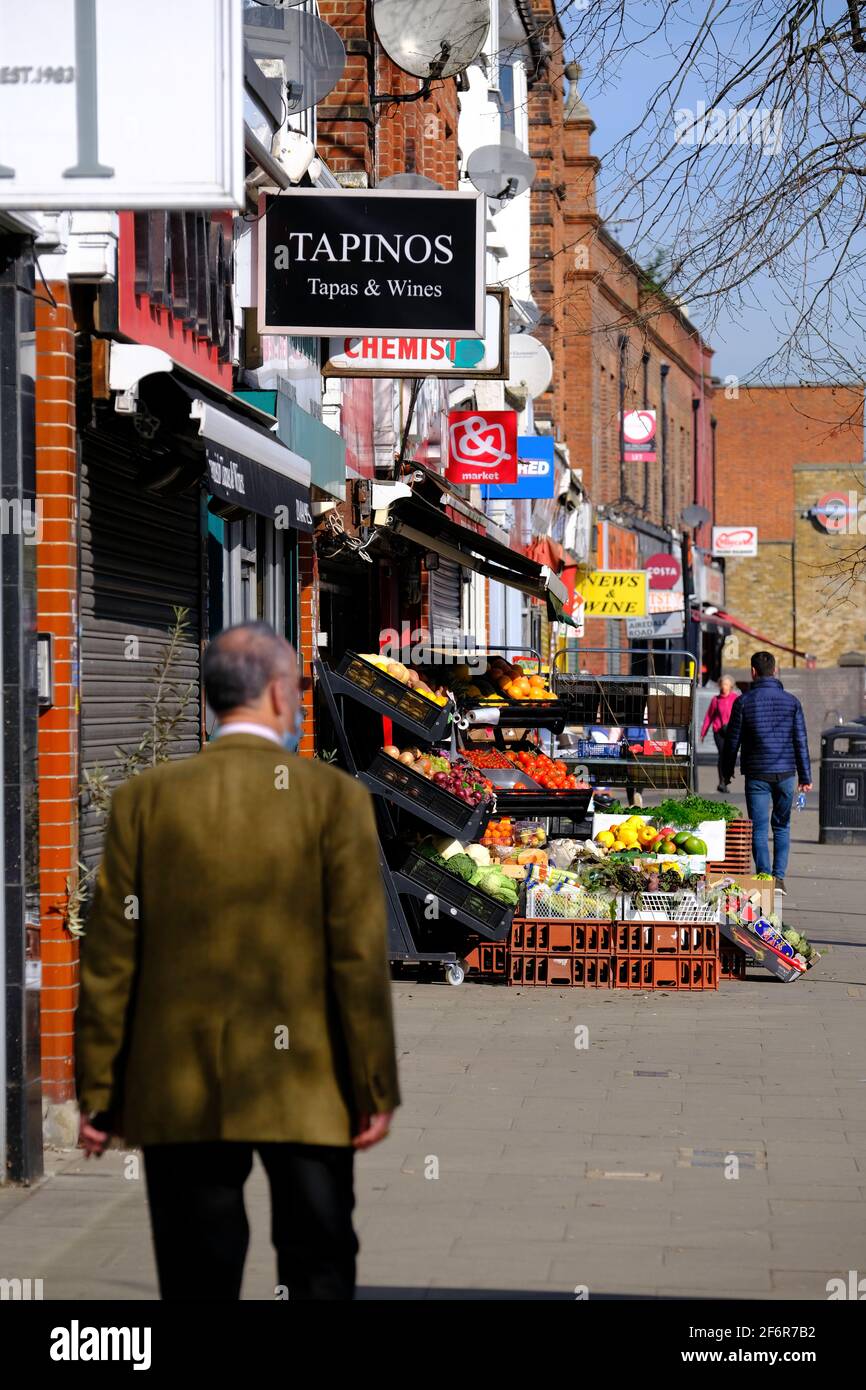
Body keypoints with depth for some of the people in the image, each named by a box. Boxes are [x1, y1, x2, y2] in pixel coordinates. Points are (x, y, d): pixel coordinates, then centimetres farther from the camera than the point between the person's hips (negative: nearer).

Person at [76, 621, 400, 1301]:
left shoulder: (145, 798, 0)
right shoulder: (335, 796, -5)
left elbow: (110, 955, 0)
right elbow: (360, 956, -7)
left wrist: (97, 1091, 6)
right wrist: (375, 1090, -1)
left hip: (179, 1092, 1)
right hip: (305, 1090, -1)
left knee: (198, 1278, 6)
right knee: (318, 1270, 10)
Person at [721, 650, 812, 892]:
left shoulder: (743, 702, -4)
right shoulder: (791, 701, 2)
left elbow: (732, 739, 0)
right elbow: (801, 742, 2)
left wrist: (727, 771, 14)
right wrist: (805, 776, 7)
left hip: (757, 774, -2)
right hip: (785, 773, 2)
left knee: (759, 828, 2)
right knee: (782, 826, 13)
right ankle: (779, 877, 6)